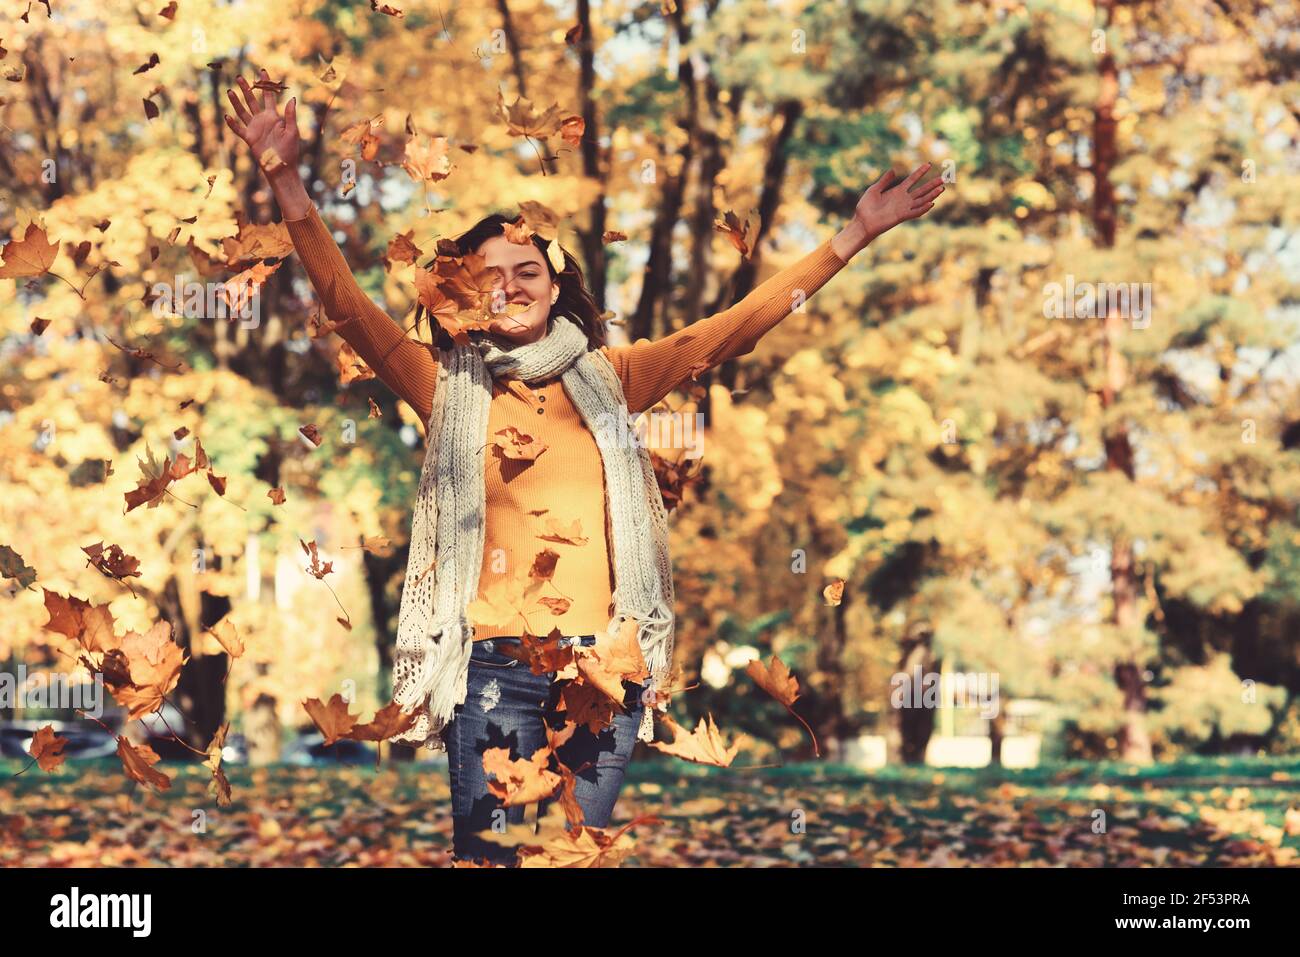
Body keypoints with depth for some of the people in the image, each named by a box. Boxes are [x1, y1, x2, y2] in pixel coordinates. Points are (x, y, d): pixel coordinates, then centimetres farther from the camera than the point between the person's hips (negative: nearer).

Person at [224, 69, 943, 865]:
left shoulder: (606, 380, 13)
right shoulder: (449, 388, 8)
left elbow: (730, 331, 11)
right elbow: (347, 305, -2)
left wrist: (854, 237, 6)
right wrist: (286, 179, -13)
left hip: (606, 664, 2)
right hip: (496, 664, -2)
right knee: (488, 855, -7)